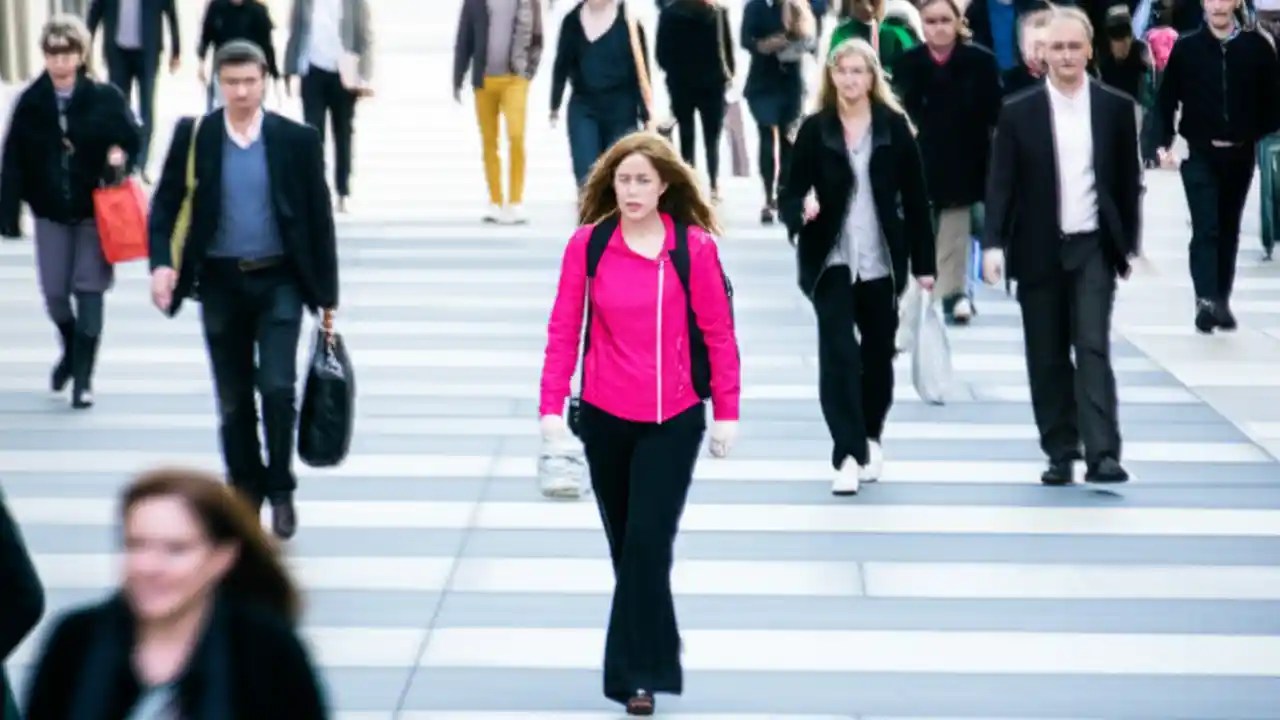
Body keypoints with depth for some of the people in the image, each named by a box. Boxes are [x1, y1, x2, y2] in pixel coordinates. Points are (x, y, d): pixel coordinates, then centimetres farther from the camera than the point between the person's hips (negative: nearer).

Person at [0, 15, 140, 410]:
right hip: (50, 213, 2)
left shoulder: (105, 97, -8)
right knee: (54, 292, 7)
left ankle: (83, 377, 8)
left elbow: (131, 139, 3)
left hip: (95, 211, -2)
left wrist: (119, 156, -21)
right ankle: (71, 351, 37)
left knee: (89, 291, -1)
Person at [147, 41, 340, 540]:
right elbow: (166, 203, 1)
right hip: (220, 282, 2)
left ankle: (281, 489, 7)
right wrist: (162, 262, -16)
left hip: (279, 280, -1)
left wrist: (327, 293, 1)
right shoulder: (193, 136, -2)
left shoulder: (297, 139, -4)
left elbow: (319, 217, 1)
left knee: (277, 387, -12)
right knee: (233, 397, 9)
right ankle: (245, 490, 23)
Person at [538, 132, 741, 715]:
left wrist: (726, 412, -2)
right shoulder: (587, 244, -4)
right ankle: (642, 663, 29)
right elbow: (564, 328, -2)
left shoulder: (695, 247, -7)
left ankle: (637, 673, -2)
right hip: (604, 417, 2)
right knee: (624, 544, 13)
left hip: (674, 420, -2)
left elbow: (719, 333, -3)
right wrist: (551, 405, -7)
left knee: (647, 545, -9)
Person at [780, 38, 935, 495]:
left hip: (881, 259, 2)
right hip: (831, 258, -1)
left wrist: (924, 262, 2)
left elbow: (915, 196, 2)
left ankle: (870, 439, 33)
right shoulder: (815, 128, -2)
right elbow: (791, 191, -2)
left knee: (878, 352, 12)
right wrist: (801, 209, -26)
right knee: (838, 353, -11)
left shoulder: (894, 126, -1)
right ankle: (849, 454, -12)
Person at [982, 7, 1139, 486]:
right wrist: (993, 243, -13)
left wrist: (1128, 244, 7)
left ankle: (1102, 454, -14)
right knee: (1047, 358, 4)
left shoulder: (1116, 108, 3)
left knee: (1093, 348, -10)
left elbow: (1128, 181, 8)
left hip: (1093, 248, -1)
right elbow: (1001, 183, -2)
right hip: (1039, 250, 1)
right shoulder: (1019, 112, 1)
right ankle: (1060, 454, 13)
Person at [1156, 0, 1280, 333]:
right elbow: (1167, 98, 1)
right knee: (1206, 228, -12)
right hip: (1199, 154, -2)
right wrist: (1165, 142, -6)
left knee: (1229, 230, 11)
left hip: (1240, 154, 2)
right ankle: (1206, 301, -19)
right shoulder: (1186, 47, -2)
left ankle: (1222, 301, 20)